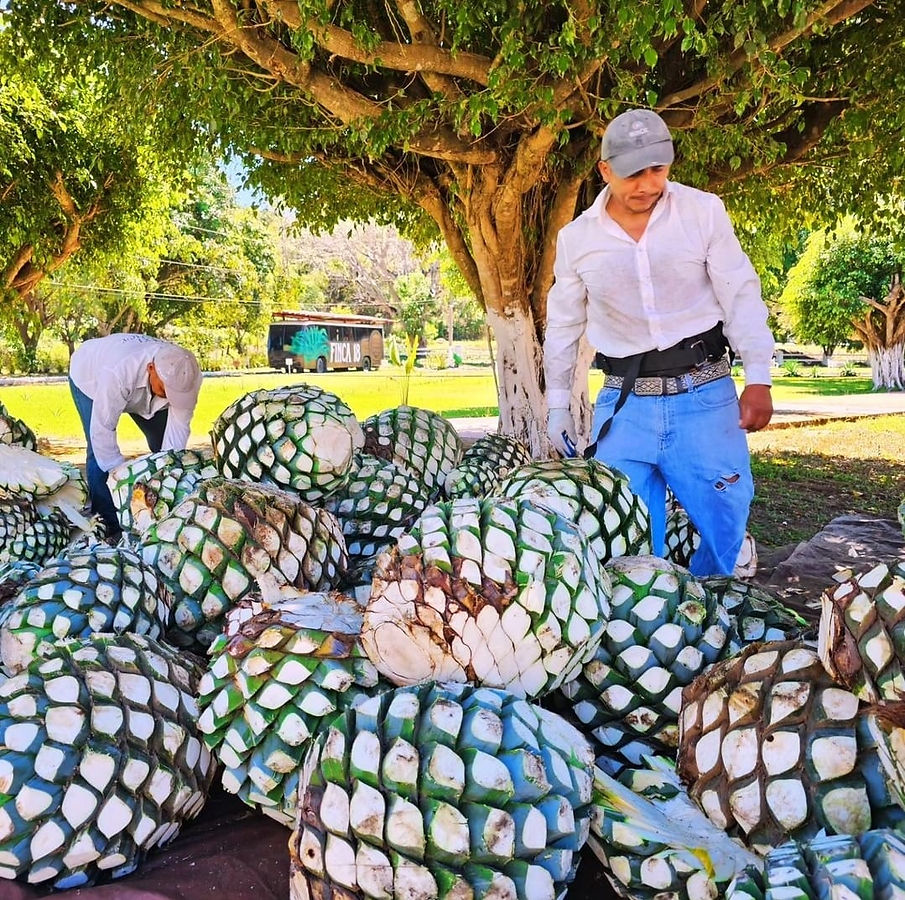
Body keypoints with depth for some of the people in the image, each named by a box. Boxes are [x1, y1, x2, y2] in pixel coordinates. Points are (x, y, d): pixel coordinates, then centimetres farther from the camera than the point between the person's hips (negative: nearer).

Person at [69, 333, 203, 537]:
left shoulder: (186, 375, -34)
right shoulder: (117, 372, -47)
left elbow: (178, 428, -28)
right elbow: (102, 430, -40)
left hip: (141, 390, 4)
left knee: (163, 446, -2)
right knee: (100, 453, -19)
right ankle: (109, 528, -10)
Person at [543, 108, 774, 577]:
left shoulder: (704, 211, 1)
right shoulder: (576, 237, 5)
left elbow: (742, 296, 1)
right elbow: (563, 324, 13)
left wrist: (758, 378, -8)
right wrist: (557, 404, 13)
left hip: (704, 397, 0)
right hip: (624, 405, 1)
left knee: (725, 521, 1)